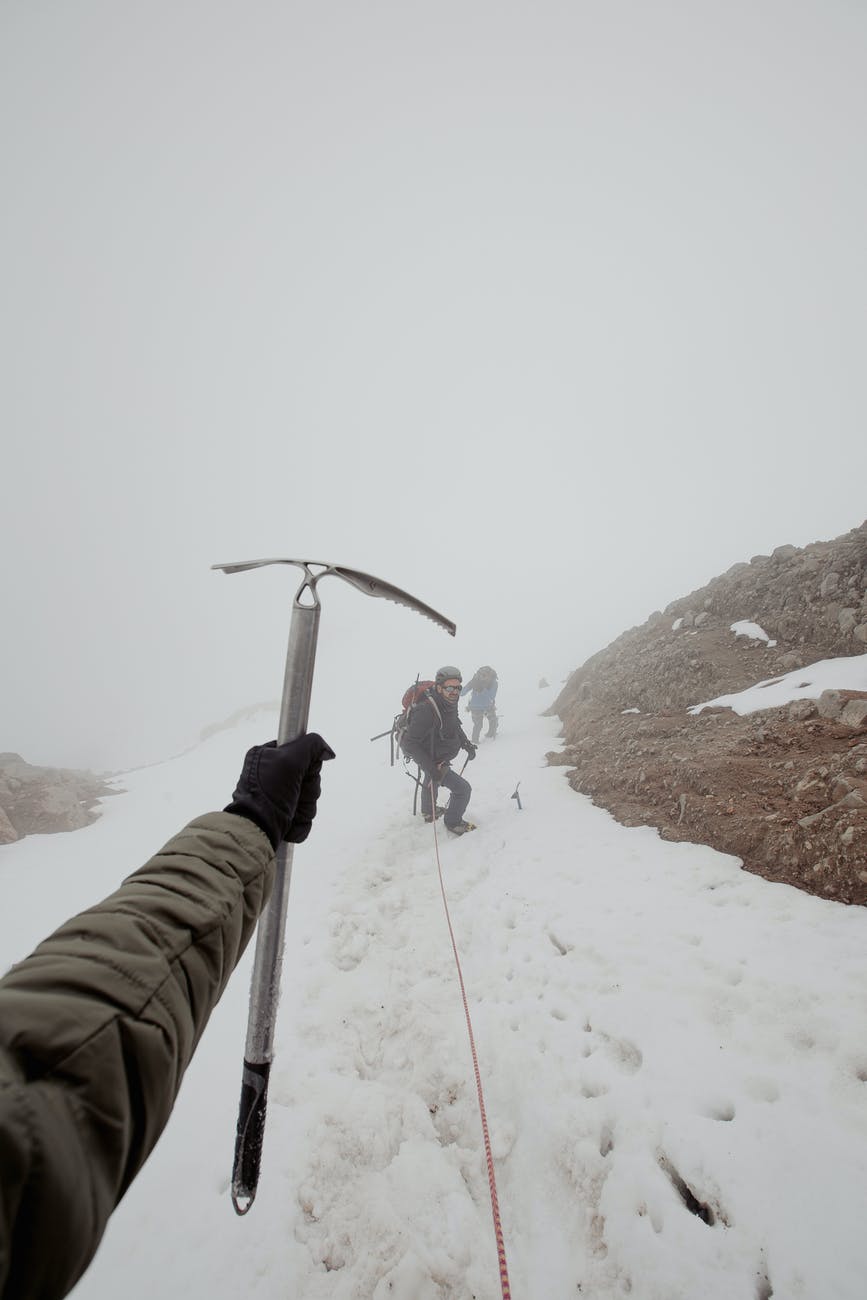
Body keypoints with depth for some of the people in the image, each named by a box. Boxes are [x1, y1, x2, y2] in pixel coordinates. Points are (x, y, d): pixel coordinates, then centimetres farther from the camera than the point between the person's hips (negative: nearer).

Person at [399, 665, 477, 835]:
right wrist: (431, 768, -38)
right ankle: (452, 822, 22)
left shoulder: (449, 703, -13)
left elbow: (454, 725, 9)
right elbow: (409, 743, -37)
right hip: (433, 761, -9)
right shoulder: (426, 710, -39)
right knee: (463, 789, -6)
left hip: (441, 757, 9)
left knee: (431, 781, 33)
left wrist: (467, 744, -1)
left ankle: (428, 811, 64)